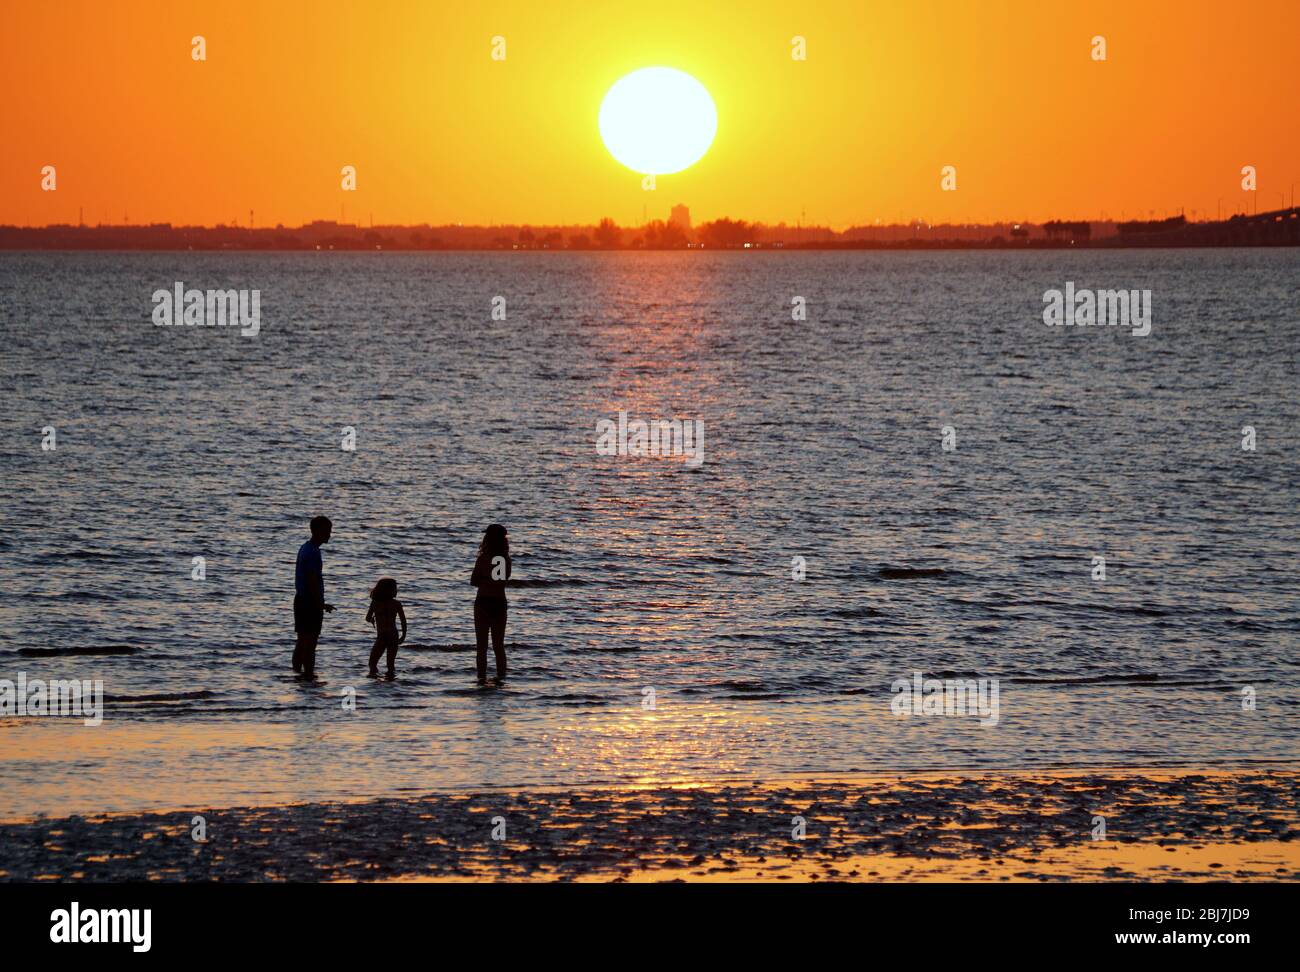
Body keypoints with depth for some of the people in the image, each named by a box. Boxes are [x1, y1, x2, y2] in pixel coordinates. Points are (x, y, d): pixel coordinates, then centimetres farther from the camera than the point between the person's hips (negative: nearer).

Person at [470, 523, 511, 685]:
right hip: (500, 603, 4)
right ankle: (501, 676, 11)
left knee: (482, 645, 3)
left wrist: (484, 581, 8)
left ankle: (482, 677, -1)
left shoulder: (484, 558, -12)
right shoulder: (506, 559, 1)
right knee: (499, 644, 14)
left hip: (483, 602, -4)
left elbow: (473, 581, -6)